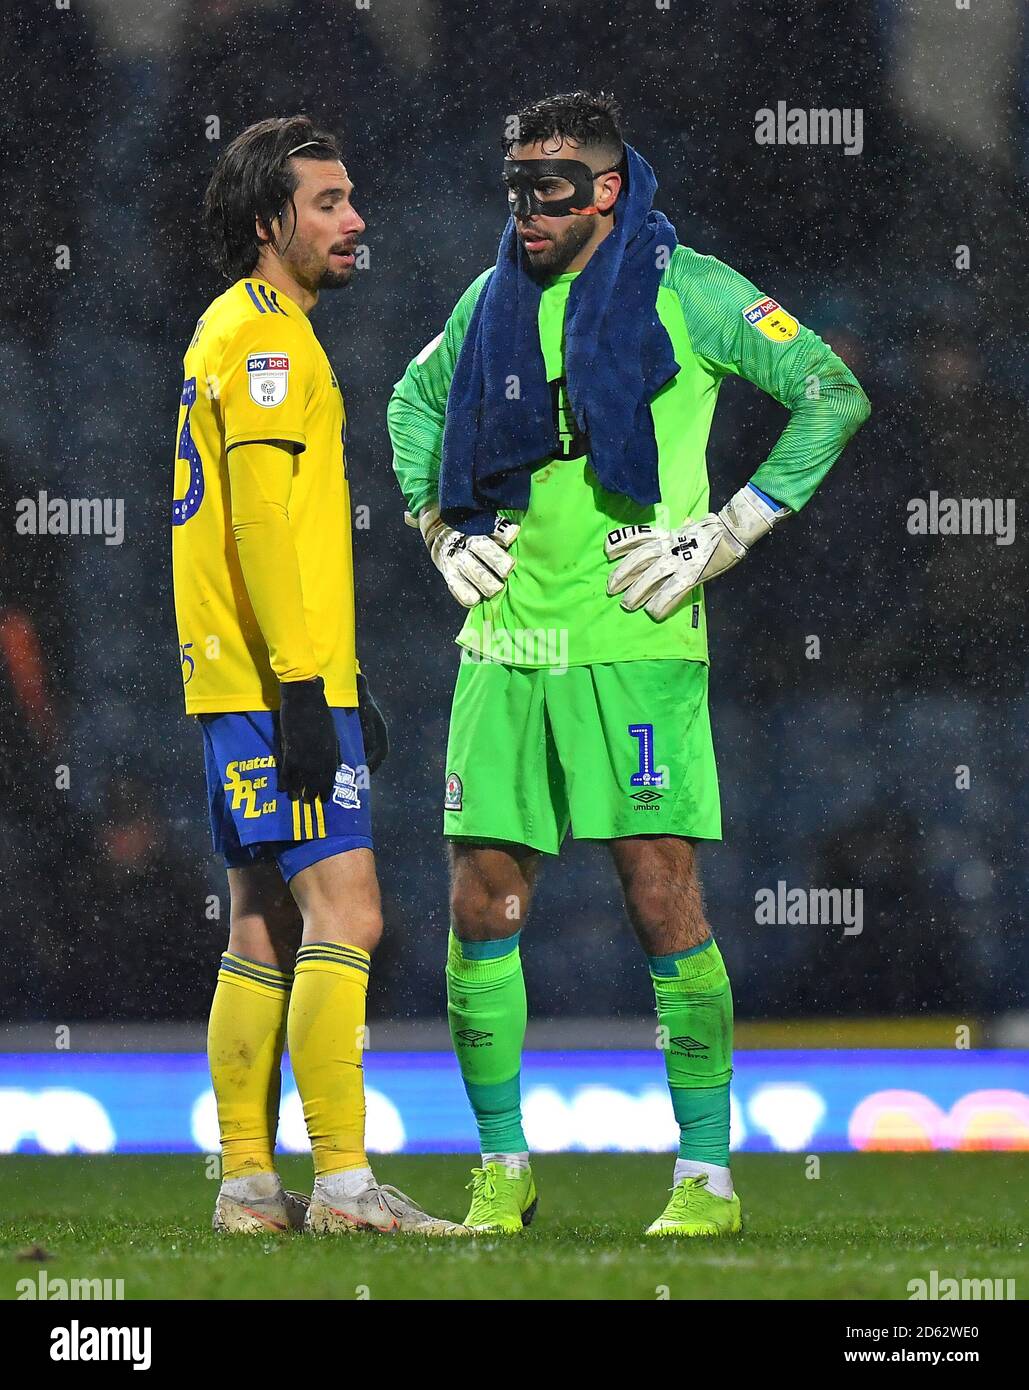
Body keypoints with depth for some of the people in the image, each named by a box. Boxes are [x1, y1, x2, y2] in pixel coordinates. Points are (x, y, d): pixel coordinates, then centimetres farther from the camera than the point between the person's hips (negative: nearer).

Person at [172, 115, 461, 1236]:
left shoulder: (246, 330, 22)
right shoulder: (263, 333, -11)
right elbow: (259, 523, -19)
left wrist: (343, 682, 25)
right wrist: (304, 688, -23)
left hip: (252, 687, 10)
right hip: (278, 683, -10)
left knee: (265, 928, 10)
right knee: (343, 916, -12)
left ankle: (249, 1183, 11)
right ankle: (342, 1182, -16)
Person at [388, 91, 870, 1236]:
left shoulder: (684, 290, -3)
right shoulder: (494, 299, 12)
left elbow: (833, 394, -3)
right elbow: (414, 398, 32)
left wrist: (726, 535, -6)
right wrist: (439, 525, 16)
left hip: (632, 645, -5)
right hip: (505, 646, 5)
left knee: (664, 903, -7)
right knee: (481, 907, 2)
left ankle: (708, 1175, 1)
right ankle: (502, 1172, 14)